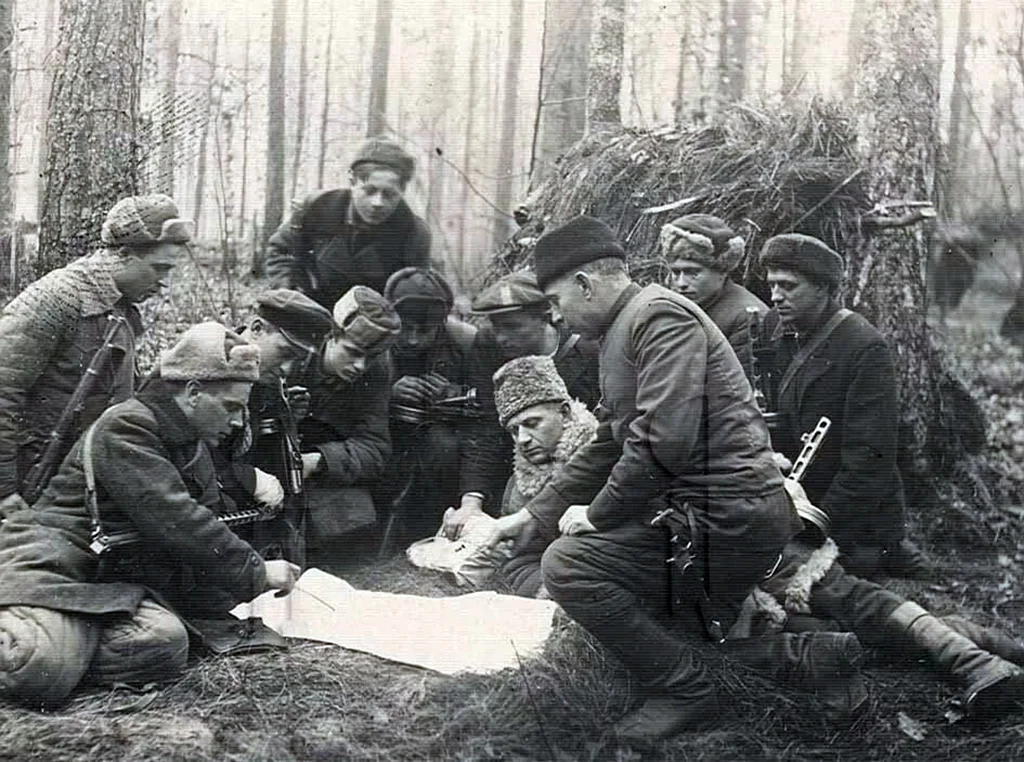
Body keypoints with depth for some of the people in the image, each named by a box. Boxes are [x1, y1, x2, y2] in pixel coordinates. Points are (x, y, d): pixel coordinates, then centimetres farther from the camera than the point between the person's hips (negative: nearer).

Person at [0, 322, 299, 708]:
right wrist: (256, 573, -18)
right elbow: (175, 521, -22)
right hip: (55, 555, -8)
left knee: (165, 643, -27)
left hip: (117, 573, 9)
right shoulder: (126, 426, -13)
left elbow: (205, 523, 15)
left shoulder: (194, 446, 17)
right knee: (42, 675, -36)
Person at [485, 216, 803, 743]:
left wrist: (596, 515, -14)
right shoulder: (622, 330, 18)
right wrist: (535, 514, 23)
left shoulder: (659, 315, -14)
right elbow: (607, 446, 26)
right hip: (697, 507, 11)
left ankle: (684, 692, -6)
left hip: (729, 516, -11)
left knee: (568, 565, -19)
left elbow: (664, 440, -25)